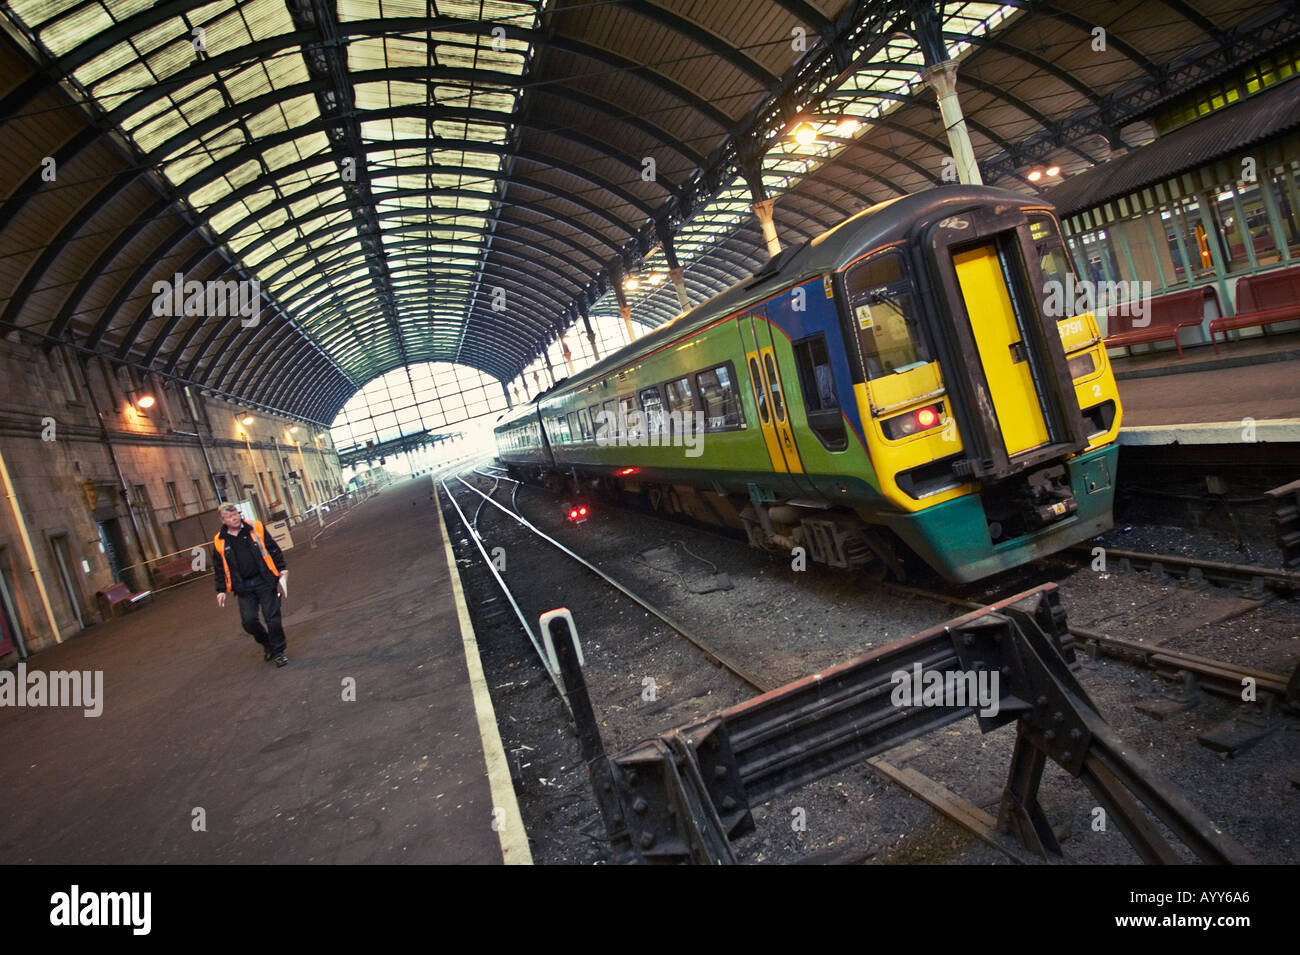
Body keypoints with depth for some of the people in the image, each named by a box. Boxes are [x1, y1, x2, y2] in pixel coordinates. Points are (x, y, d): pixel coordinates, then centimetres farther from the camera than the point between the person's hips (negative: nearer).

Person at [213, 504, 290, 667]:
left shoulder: (255, 528, 1)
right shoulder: (219, 542, 5)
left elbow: (273, 549, 6)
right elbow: (219, 568, 12)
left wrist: (281, 569, 0)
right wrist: (221, 590, 9)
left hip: (265, 581, -2)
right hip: (244, 588, 2)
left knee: (272, 617, -3)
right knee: (248, 620, -6)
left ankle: (278, 652, 11)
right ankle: (267, 643, 22)